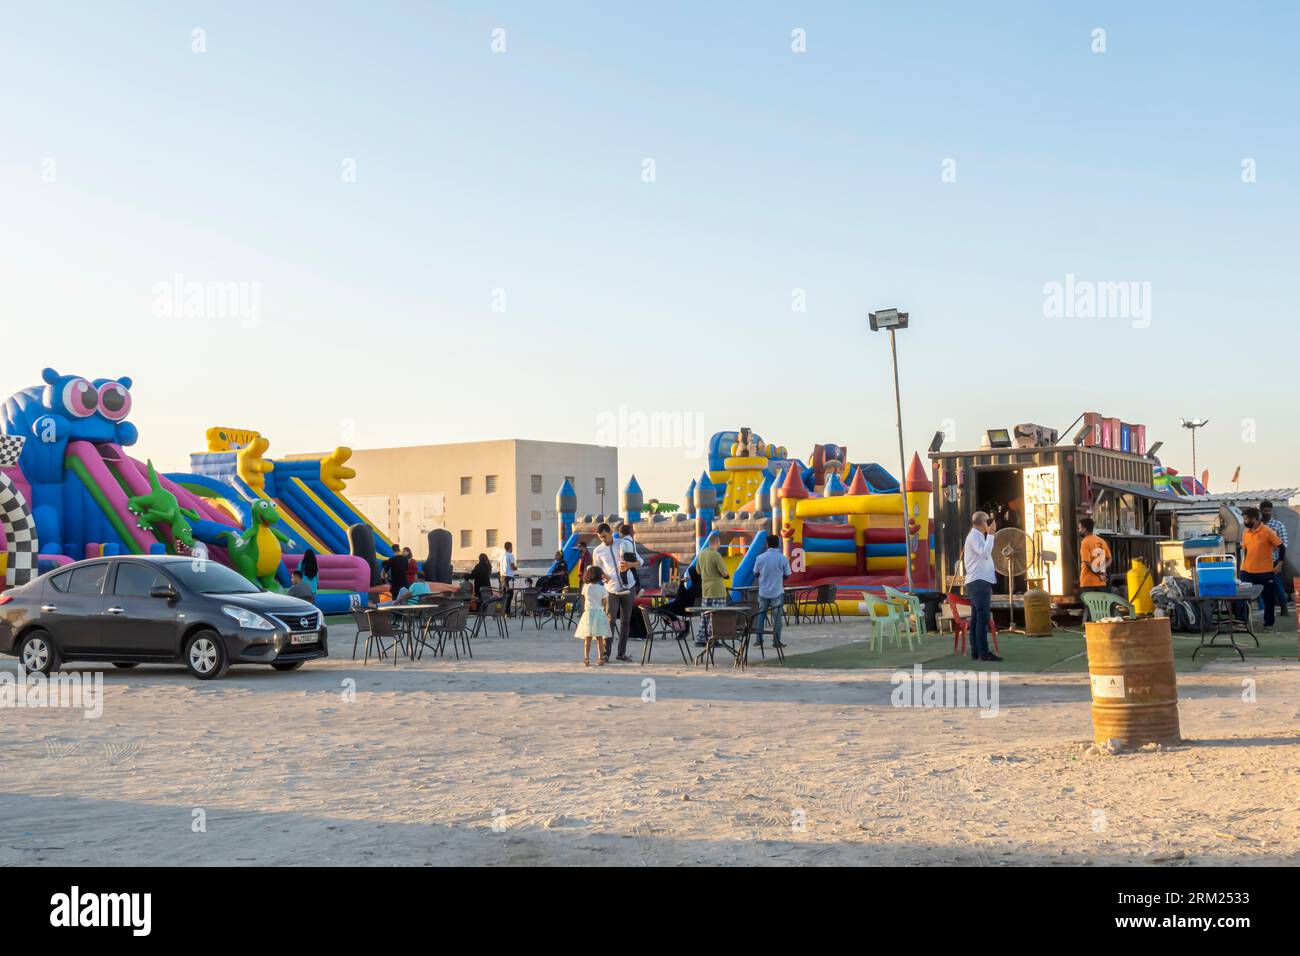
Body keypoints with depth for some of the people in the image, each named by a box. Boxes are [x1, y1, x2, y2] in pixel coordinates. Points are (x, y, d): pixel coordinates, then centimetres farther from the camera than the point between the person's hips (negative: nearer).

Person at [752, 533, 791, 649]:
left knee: (761, 615, 12)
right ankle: (776, 641, 3)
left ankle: (759, 639, 11)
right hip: (777, 592, -2)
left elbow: (755, 574, 4)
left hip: (763, 591, 2)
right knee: (777, 617, 4)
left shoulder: (760, 558, -4)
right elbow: (786, 576, 0)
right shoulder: (783, 558, -8)